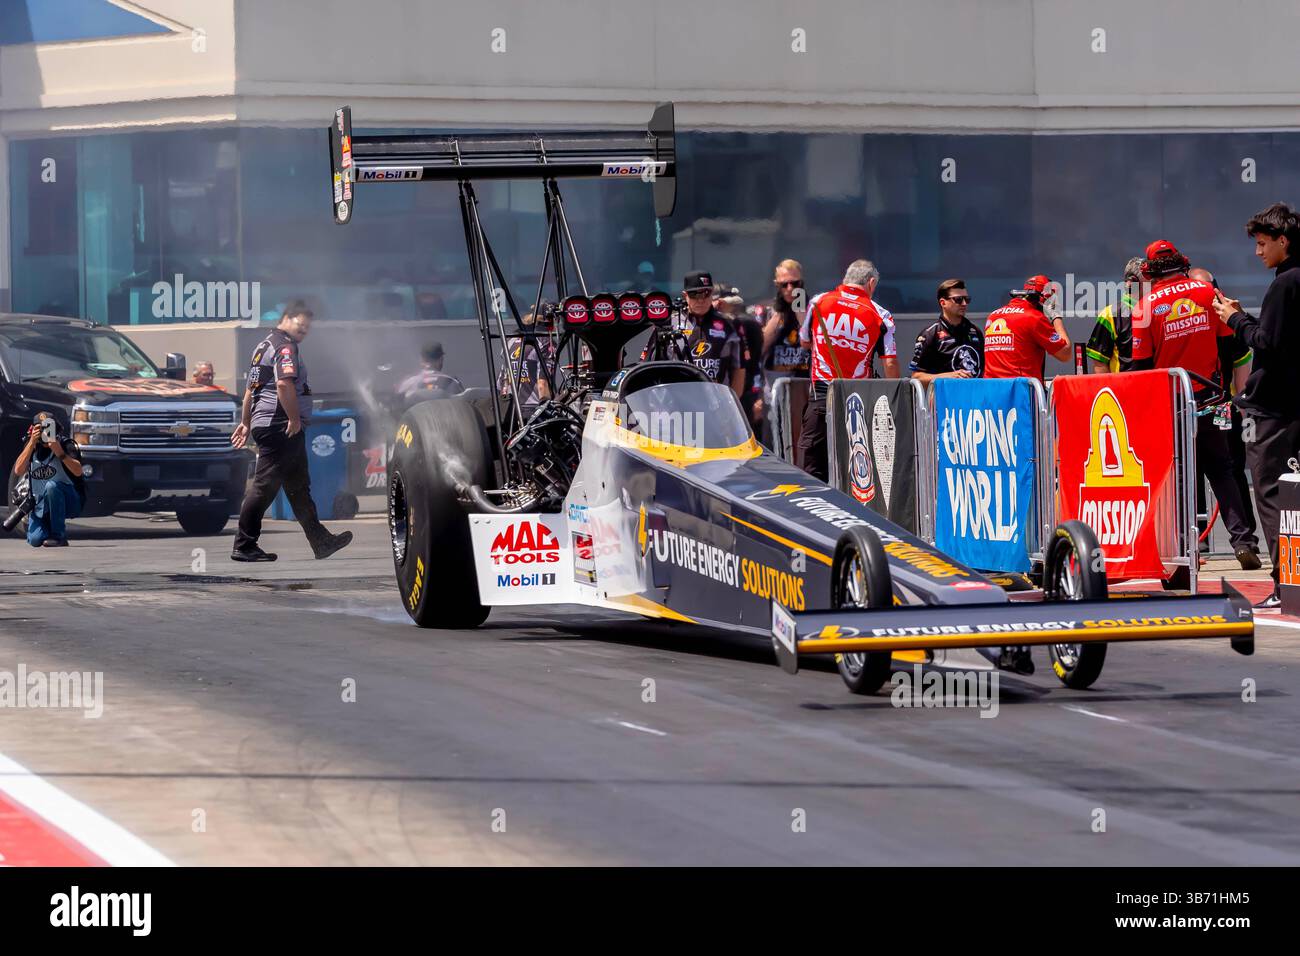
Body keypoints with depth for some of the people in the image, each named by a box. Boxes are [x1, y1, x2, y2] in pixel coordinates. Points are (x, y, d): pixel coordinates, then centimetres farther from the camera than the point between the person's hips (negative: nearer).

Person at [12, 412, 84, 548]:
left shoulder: (66, 444, -9)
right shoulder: (32, 448, 3)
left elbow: (78, 471, -22)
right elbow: (18, 471, -14)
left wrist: (60, 454, -36)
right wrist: (32, 443, -20)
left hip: (70, 501, -3)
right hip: (41, 505, 3)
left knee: (52, 486, -36)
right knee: (35, 540, -20)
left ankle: (59, 536, -26)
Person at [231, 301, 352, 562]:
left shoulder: (265, 345, 22)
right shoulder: (285, 347, -11)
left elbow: (250, 389, 27)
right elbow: (284, 384, -26)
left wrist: (246, 422, 30)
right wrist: (295, 418, -20)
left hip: (264, 423, 11)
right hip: (280, 427, -11)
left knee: (299, 487, 13)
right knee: (264, 486, -9)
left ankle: (320, 541, 17)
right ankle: (244, 546, -8)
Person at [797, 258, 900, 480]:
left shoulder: (818, 302, 3)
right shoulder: (880, 315, -2)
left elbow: (804, 342, 18)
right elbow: (890, 364, -4)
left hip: (820, 394, 1)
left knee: (812, 466, 1)